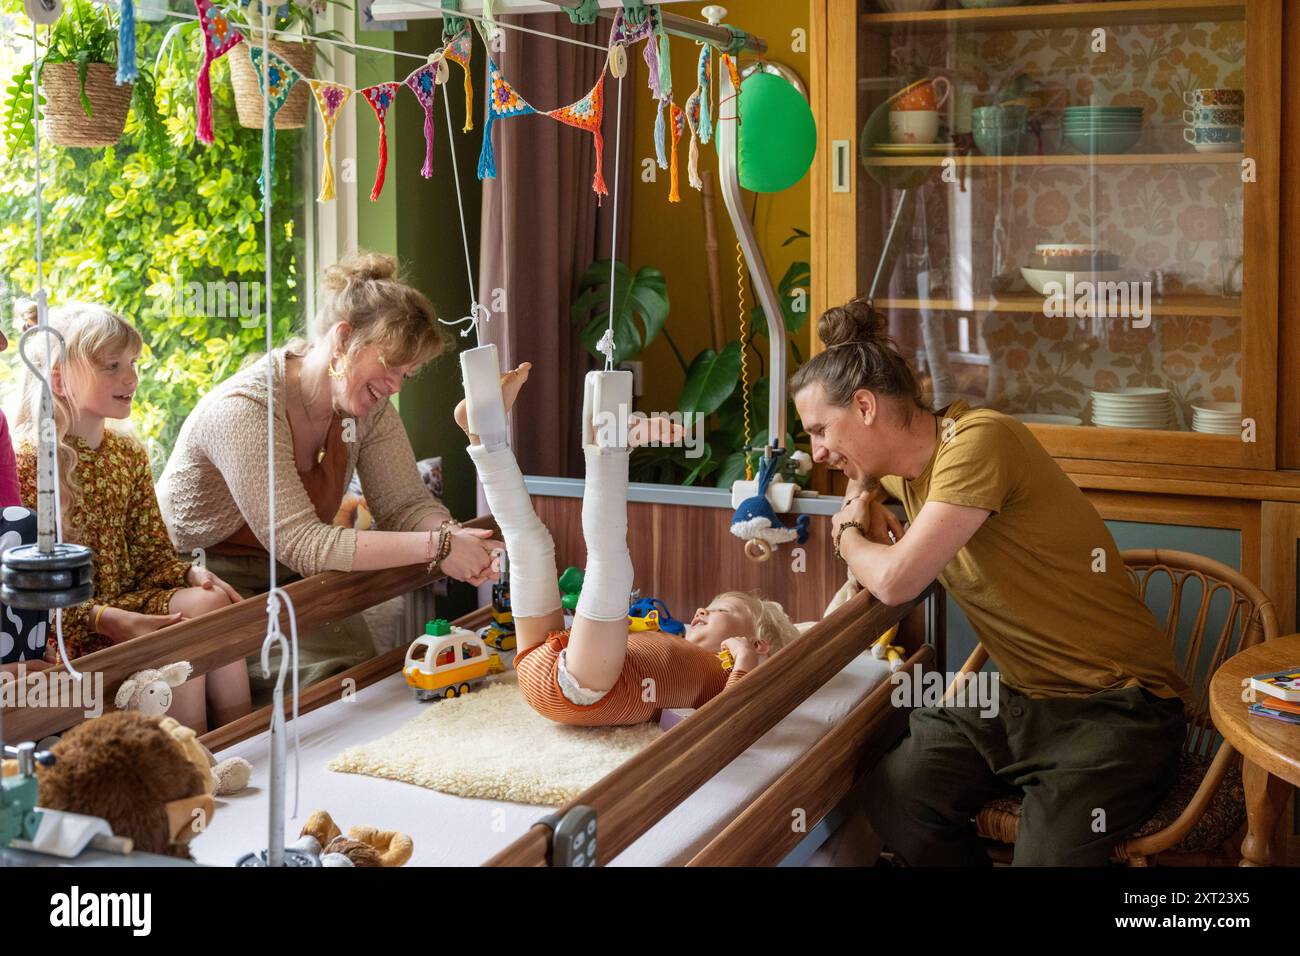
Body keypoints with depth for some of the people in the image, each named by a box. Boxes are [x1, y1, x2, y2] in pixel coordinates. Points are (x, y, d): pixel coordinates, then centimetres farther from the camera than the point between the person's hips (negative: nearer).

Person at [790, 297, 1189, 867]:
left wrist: (849, 537, -4)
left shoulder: (978, 440, -20)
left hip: (1115, 706, -8)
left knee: (1049, 853, -29)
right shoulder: (904, 466, 8)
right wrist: (866, 509, 11)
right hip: (1019, 695, 8)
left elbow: (896, 582, -27)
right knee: (891, 797, -11)